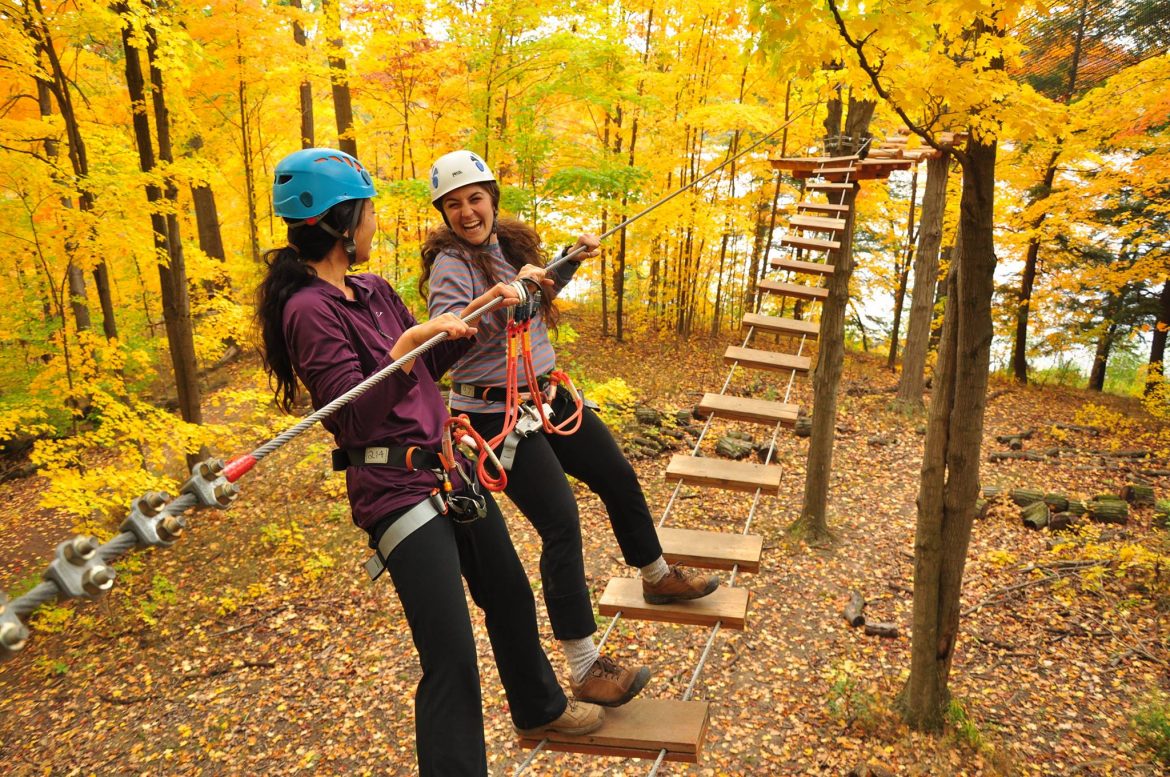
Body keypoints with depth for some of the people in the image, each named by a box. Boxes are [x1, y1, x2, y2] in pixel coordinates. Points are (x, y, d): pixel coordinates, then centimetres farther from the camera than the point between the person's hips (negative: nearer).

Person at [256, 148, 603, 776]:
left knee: (510, 596, 23)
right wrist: (406, 345, -32)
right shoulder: (310, 311, -17)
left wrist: (480, 310, 9)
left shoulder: (371, 290, 8)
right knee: (452, 658, -8)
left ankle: (540, 708, 47)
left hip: (448, 470, 9)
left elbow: (429, 365, 17)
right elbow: (357, 419, -22)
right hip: (397, 490, -9)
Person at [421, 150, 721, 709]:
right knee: (561, 525, -12)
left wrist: (571, 259, 14)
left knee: (619, 479, 18)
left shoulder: (511, 243, 6)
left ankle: (657, 577, 44)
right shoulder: (451, 265, -16)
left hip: (548, 395, 8)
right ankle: (585, 671, 1)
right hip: (500, 415, -8)